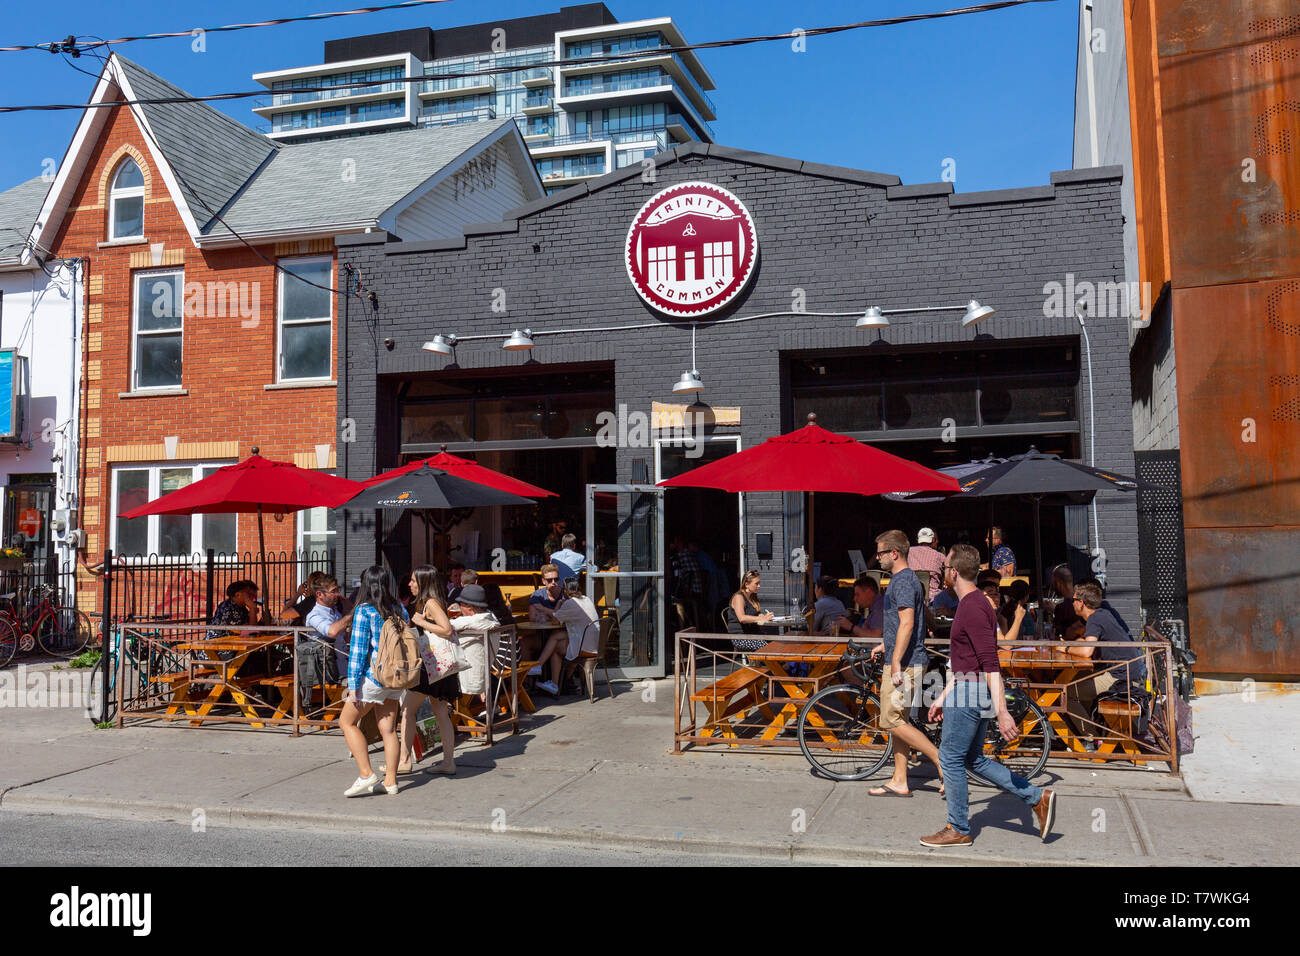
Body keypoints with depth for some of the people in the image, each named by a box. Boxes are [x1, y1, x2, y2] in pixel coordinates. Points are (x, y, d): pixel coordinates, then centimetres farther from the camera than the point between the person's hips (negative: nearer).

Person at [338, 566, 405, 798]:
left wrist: (353, 685, -10)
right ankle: (391, 780, 12)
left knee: (347, 721, 8)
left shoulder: (364, 611, -11)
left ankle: (366, 775, 0)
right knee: (389, 729, 10)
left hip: (373, 675, -6)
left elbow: (358, 649, -12)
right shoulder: (399, 608, 7)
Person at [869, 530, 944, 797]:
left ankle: (943, 762, -4)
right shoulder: (906, 579, 16)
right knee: (897, 720, 12)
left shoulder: (903, 581, -16)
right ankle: (899, 782, 16)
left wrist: (896, 661, -26)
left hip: (904, 662, -10)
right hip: (906, 661, 10)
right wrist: (886, 644, 28)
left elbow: (907, 623, -25)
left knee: (892, 721, -7)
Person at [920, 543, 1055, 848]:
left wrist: (1002, 712, -28)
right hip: (968, 689, 10)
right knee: (973, 759, 15)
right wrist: (943, 697, 24)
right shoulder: (972, 603, 14)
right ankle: (1037, 798, 15)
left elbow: (991, 664, -25)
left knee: (951, 758, 1)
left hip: (971, 692, -10)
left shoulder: (973, 608, -19)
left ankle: (958, 830, 13)